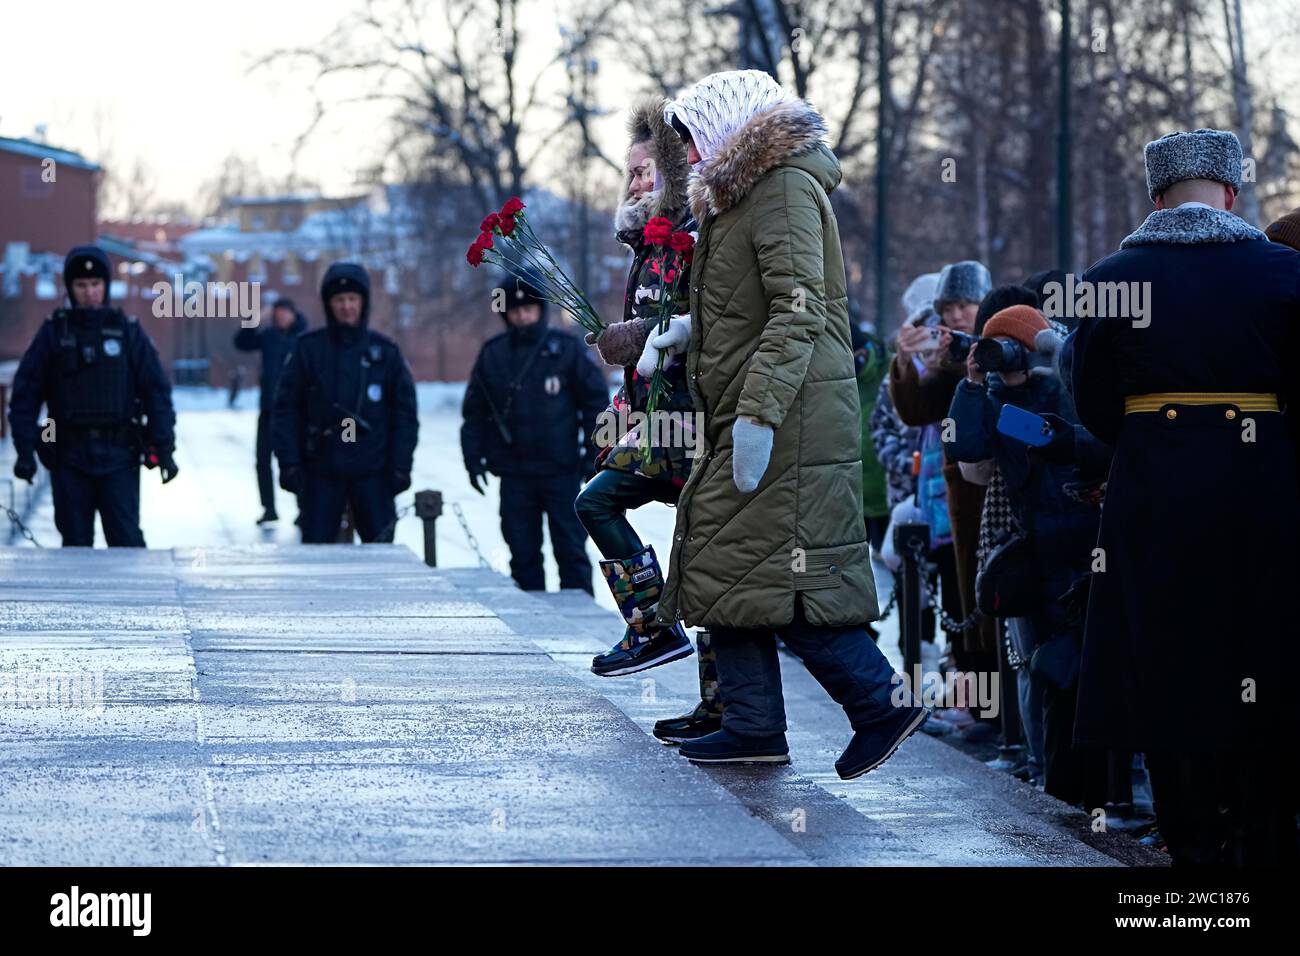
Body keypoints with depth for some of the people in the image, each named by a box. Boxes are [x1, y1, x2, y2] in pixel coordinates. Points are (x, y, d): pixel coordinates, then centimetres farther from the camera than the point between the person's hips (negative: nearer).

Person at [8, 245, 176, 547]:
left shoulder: (128, 332, 4)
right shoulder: (53, 333, 4)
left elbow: (157, 391, 4)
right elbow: (25, 394, 3)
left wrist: (164, 448, -3)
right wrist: (25, 450, -4)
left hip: (119, 456, -1)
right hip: (69, 457, 1)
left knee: (126, 541, -6)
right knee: (75, 543, 5)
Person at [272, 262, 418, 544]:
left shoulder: (385, 351, 3)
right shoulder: (309, 349, 0)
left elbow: (405, 412, 5)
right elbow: (285, 409, 0)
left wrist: (401, 466, -2)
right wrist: (288, 462, -7)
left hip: (373, 472, 1)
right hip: (320, 472, -1)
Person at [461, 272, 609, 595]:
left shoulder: (567, 349, -3)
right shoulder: (492, 354, 5)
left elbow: (596, 402, 0)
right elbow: (474, 411, 10)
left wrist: (593, 455, -5)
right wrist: (474, 457, 3)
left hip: (561, 471, -3)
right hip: (514, 472, 3)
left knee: (571, 551, 1)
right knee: (523, 554, 7)